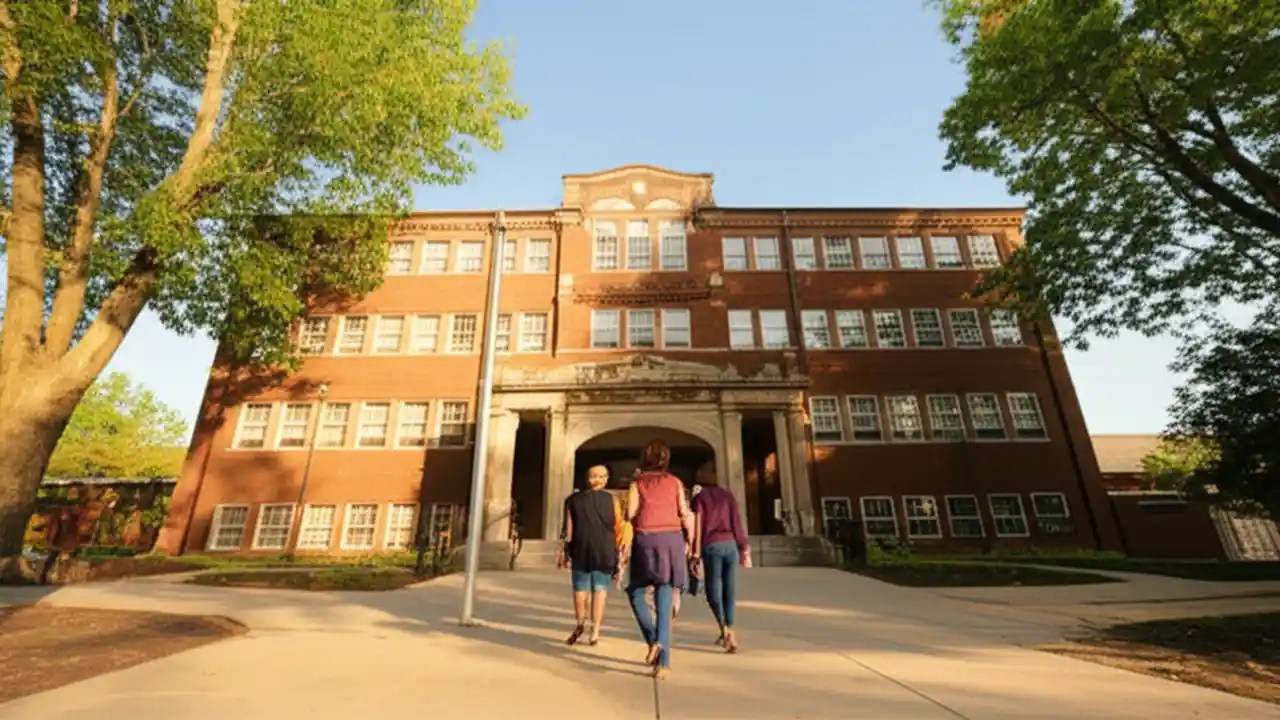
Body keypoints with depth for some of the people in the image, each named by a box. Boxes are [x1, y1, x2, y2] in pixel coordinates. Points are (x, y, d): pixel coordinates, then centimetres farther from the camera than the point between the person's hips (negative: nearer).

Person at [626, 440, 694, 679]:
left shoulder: (638, 482, 5)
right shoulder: (675, 482, 11)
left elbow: (630, 514, -3)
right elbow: (686, 514, 4)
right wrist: (690, 541, 12)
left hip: (646, 539, -2)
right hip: (672, 539, 2)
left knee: (637, 593, 15)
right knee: (663, 600, 6)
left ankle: (654, 641, -4)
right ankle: (663, 661, 1)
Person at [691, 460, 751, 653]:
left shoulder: (699, 497, 3)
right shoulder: (728, 495, 12)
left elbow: (698, 526, -2)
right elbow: (737, 523, 7)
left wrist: (696, 554, -2)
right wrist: (745, 550, 9)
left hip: (711, 545, -3)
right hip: (730, 545, 3)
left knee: (713, 590, 4)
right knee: (729, 591, 10)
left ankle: (725, 628, -15)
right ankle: (729, 634, 13)